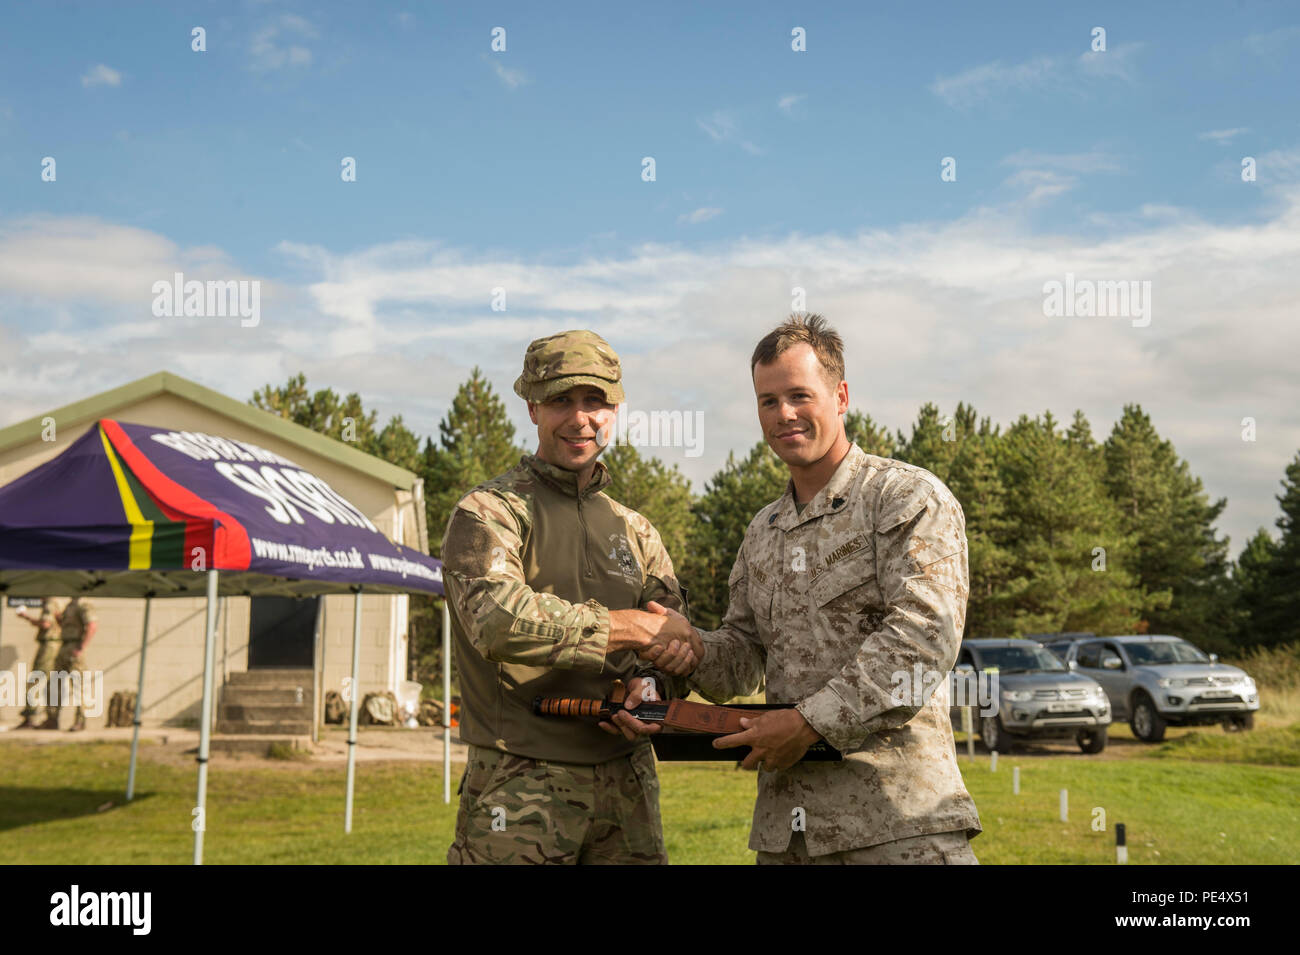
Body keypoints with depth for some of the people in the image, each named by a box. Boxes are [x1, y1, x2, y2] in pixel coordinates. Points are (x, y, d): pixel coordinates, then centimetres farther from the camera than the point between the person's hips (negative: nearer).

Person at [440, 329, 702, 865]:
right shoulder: (488, 513, -4)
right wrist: (635, 628, -17)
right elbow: (497, 619, -22)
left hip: (628, 787, 5)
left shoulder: (635, 532, 15)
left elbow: (679, 644, 13)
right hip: (522, 787, -5)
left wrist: (650, 683, -12)